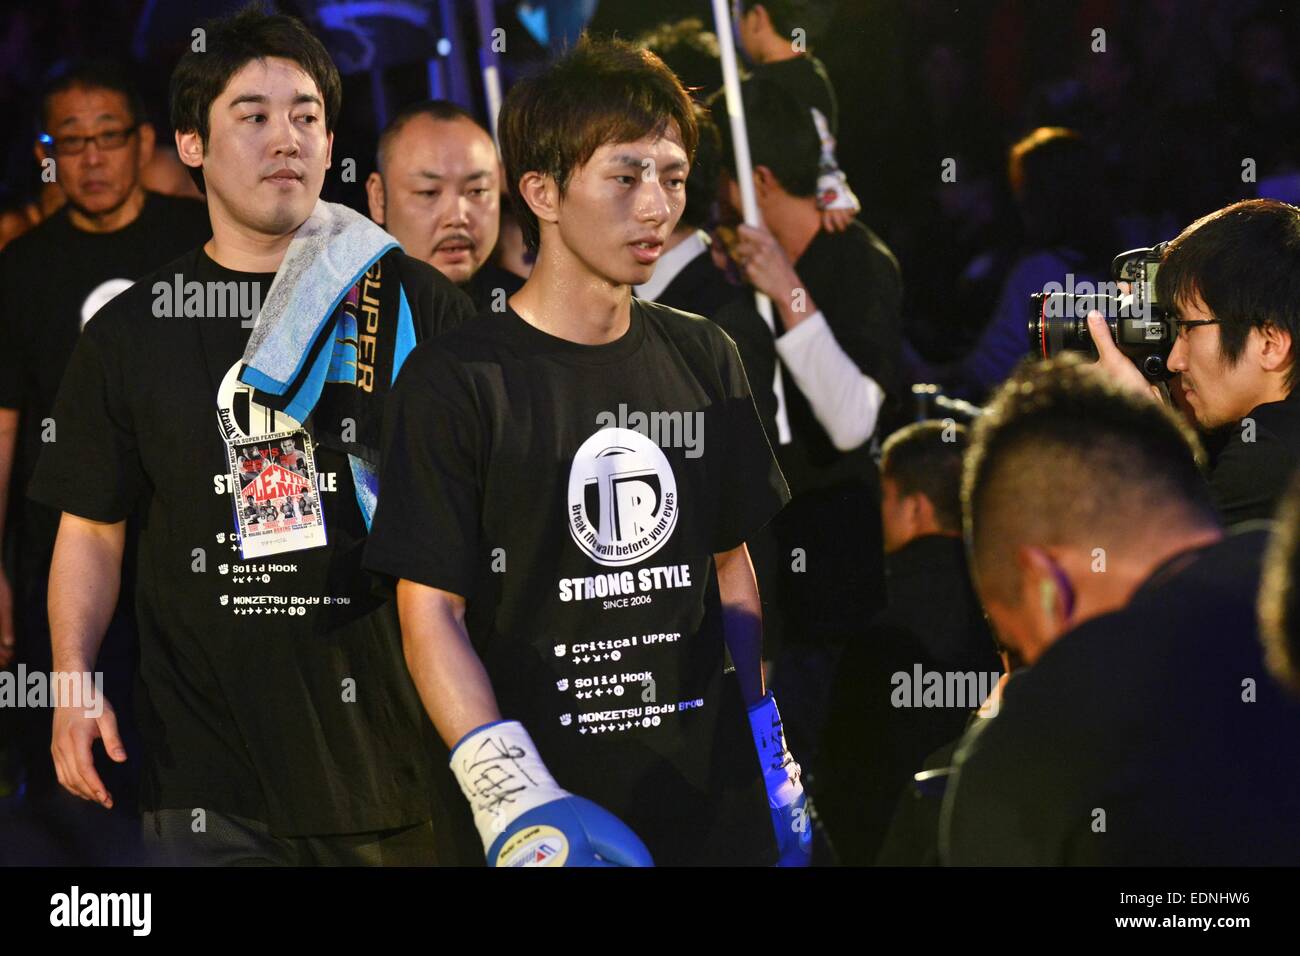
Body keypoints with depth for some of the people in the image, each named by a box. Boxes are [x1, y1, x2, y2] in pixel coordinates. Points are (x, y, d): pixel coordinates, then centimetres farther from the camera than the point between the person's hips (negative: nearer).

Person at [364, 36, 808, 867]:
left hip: (714, 794, 5)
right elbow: (431, 609, -11)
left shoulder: (706, 360, 8)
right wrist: (509, 792, -21)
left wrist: (771, 755, 13)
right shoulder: (458, 381, -8)